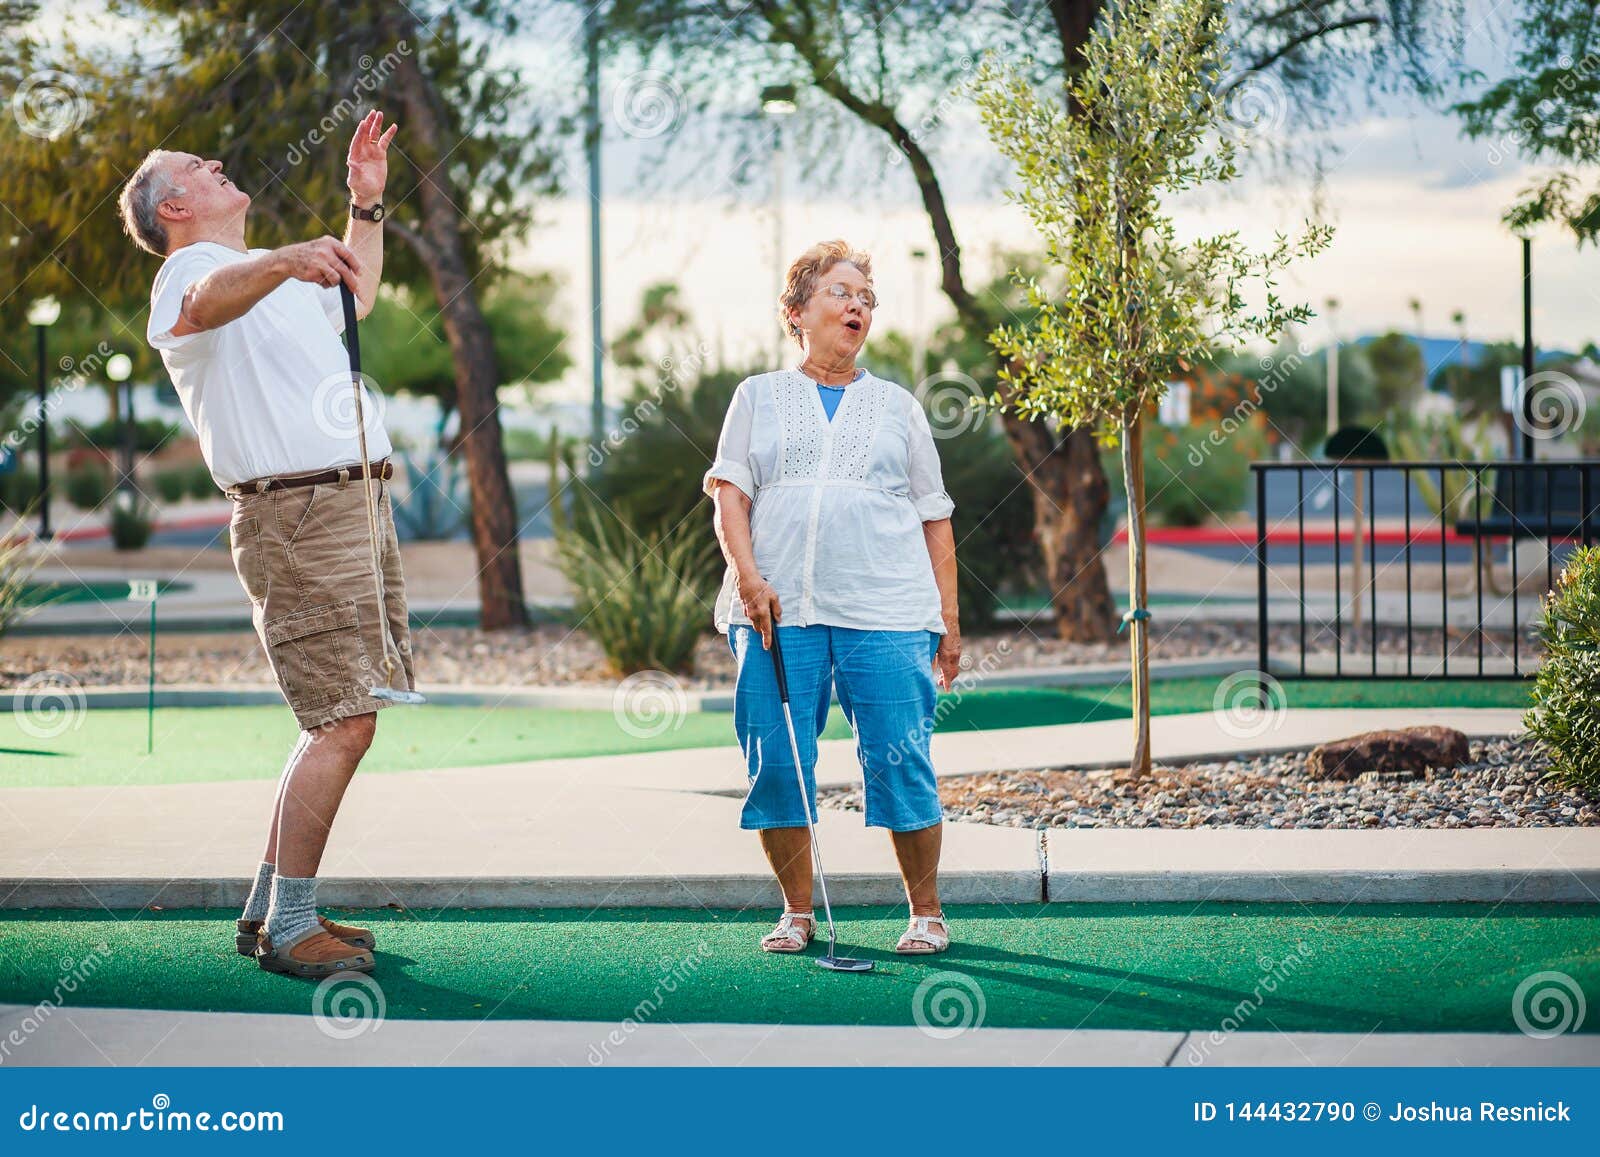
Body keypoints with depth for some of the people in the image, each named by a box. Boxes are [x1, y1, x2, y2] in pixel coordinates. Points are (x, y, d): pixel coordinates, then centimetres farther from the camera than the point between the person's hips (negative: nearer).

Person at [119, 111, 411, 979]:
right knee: (344, 723, -14)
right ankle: (288, 929, -9)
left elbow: (355, 301, 46)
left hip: (357, 506, 10)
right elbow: (208, 301, -32)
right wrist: (283, 260, -52)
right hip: (297, 518, -9)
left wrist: (366, 206, 35)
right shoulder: (192, 269, -5)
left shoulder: (277, 277, 25)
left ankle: (269, 910, 17)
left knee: (337, 721, 11)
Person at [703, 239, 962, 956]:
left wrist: (949, 619, 8)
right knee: (776, 763, -3)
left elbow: (935, 518, 15)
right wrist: (747, 574, -10)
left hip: (887, 612, 0)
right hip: (777, 611, 0)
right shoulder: (759, 396, 16)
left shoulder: (897, 405, 17)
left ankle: (925, 912, 7)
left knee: (901, 763, -6)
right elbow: (729, 491, 6)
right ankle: (797, 911, 11)